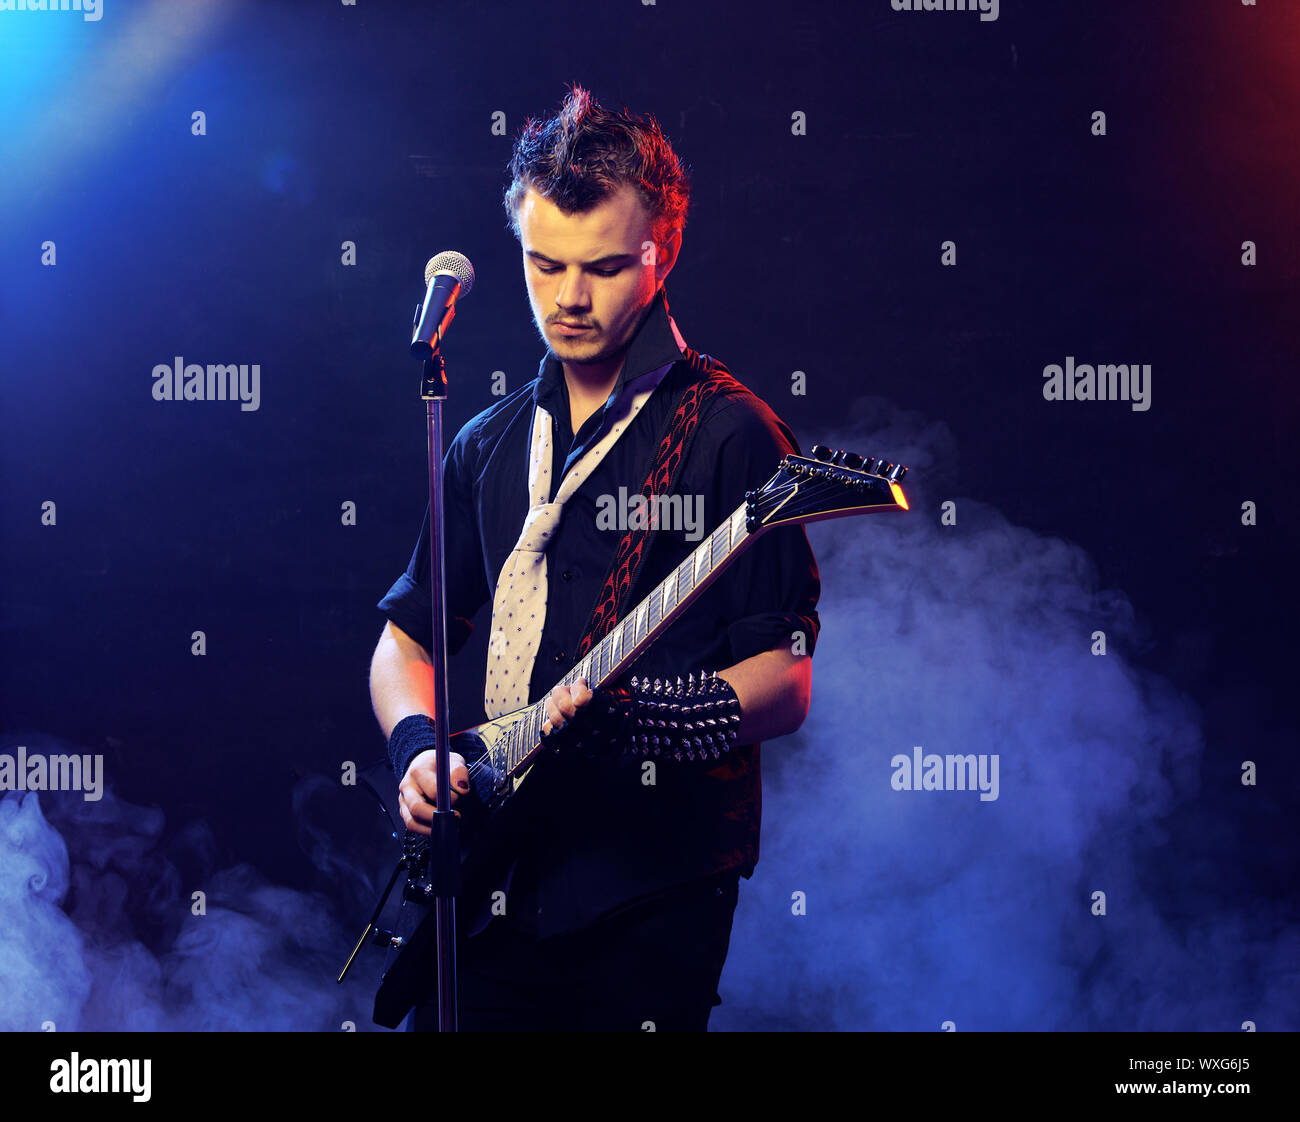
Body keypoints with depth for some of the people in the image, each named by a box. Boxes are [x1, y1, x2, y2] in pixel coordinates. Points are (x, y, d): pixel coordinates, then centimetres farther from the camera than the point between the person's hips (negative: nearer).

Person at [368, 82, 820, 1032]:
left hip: (652, 891, -5)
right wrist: (419, 747, 1)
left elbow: (785, 685, -8)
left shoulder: (728, 435, -4)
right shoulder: (492, 444, 14)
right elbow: (406, 637, 21)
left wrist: (648, 713, -25)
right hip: (490, 882, 5)